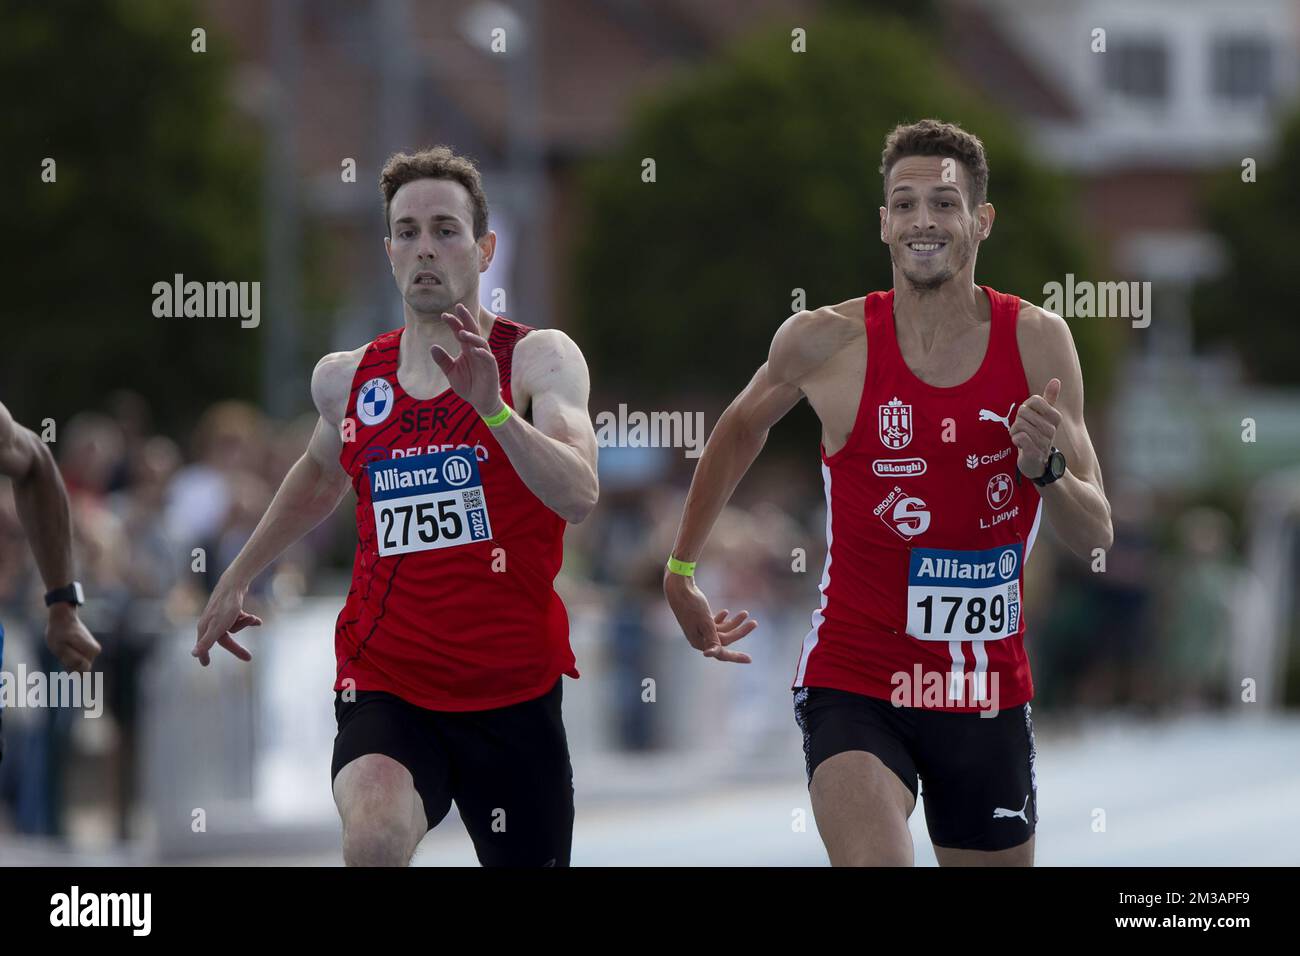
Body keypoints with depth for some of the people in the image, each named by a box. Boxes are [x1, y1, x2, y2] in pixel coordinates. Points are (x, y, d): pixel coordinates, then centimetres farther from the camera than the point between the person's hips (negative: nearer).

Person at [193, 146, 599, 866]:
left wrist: (492, 407, -35)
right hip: (385, 685, 1)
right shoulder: (346, 379, 6)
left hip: (513, 692, -1)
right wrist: (236, 579, 35)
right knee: (373, 840, -32)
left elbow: (577, 496, -22)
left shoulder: (539, 359, -5)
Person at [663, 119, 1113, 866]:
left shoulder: (1037, 342, -3)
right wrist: (682, 571, 18)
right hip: (856, 685, -3)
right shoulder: (826, 342, -8)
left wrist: (1047, 469, -21)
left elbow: (1096, 536, 0)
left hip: (990, 696, 3)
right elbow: (741, 431, 15)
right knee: (876, 859, -28)